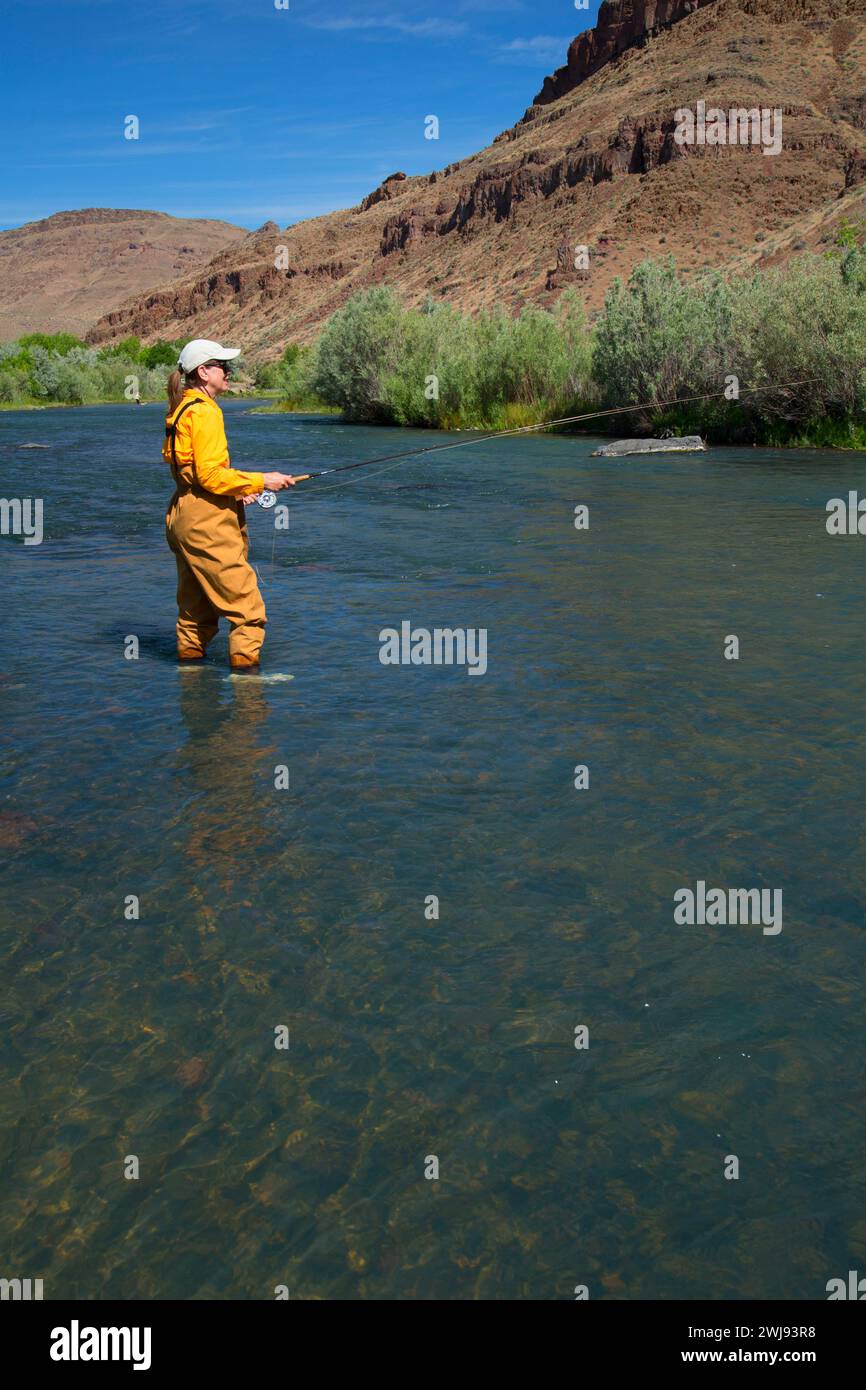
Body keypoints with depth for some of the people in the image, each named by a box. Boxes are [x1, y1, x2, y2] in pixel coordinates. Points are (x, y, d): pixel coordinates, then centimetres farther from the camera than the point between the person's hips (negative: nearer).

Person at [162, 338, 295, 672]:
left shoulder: (181, 408, 16)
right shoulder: (204, 411, -15)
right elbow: (209, 474, -20)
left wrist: (236, 490, 13)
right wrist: (261, 481, -13)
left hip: (182, 516, 11)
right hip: (207, 522, -11)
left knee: (196, 604, 18)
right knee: (246, 604, -7)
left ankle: (189, 658, 25)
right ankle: (245, 664, -7)